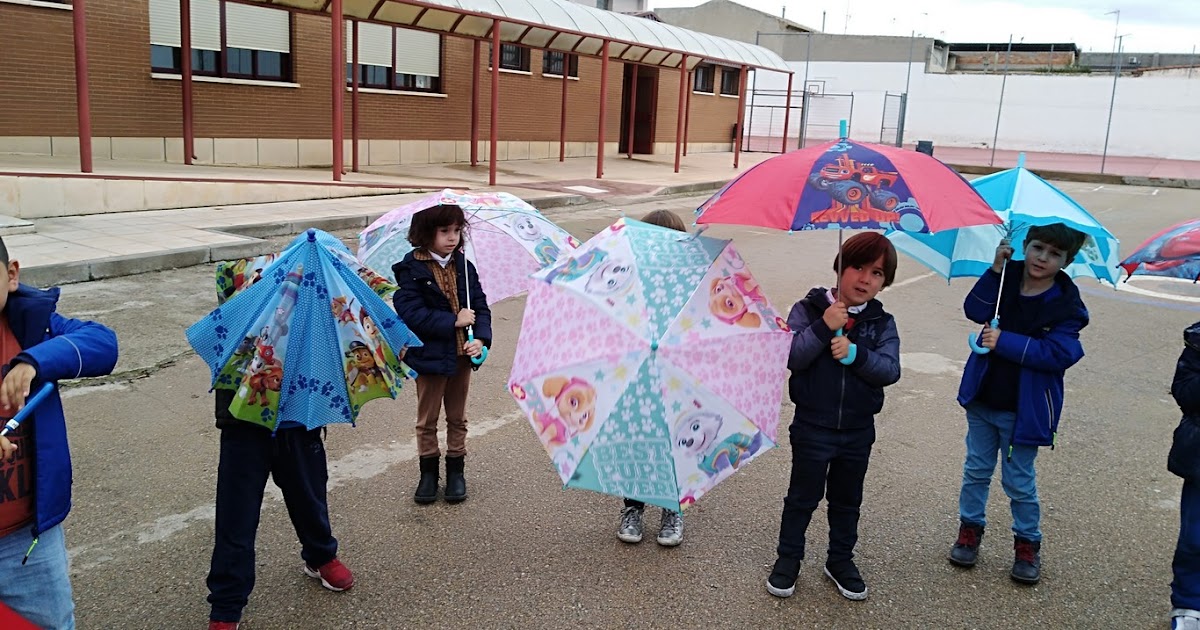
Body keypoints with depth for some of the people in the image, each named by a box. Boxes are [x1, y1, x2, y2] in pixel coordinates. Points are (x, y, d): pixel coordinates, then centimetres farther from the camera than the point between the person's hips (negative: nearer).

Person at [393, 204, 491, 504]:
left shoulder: (463, 266, 1)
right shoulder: (411, 270, -12)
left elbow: (480, 305, 0)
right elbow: (411, 313, -21)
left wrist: (481, 339, -16)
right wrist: (453, 321, -22)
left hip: (462, 355, 4)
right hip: (431, 356, -4)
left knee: (457, 418, 16)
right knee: (427, 420, 12)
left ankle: (455, 471, 30)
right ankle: (428, 472, 28)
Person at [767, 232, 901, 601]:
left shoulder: (883, 323, 0)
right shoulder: (808, 310, -7)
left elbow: (890, 370, -11)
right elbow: (790, 357, -18)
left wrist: (857, 354, -27)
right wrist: (823, 327, -28)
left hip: (858, 430, 3)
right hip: (812, 427, -3)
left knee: (847, 499, 18)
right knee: (803, 496, 11)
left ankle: (841, 560, 36)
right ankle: (788, 558, 29)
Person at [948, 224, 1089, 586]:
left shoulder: (1066, 305, -13)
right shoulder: (1007, 279, -5)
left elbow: (1058, 352, -23)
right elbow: (975, 311, -16)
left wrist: (1005, 342, -28)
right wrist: (996, 270, -25)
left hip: (1024, 409, -3)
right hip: (982, 399, 3)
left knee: (1019, 482, 9)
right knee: (976, 471, 16)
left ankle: (1027, 545, 28)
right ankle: (970, 529, 33)